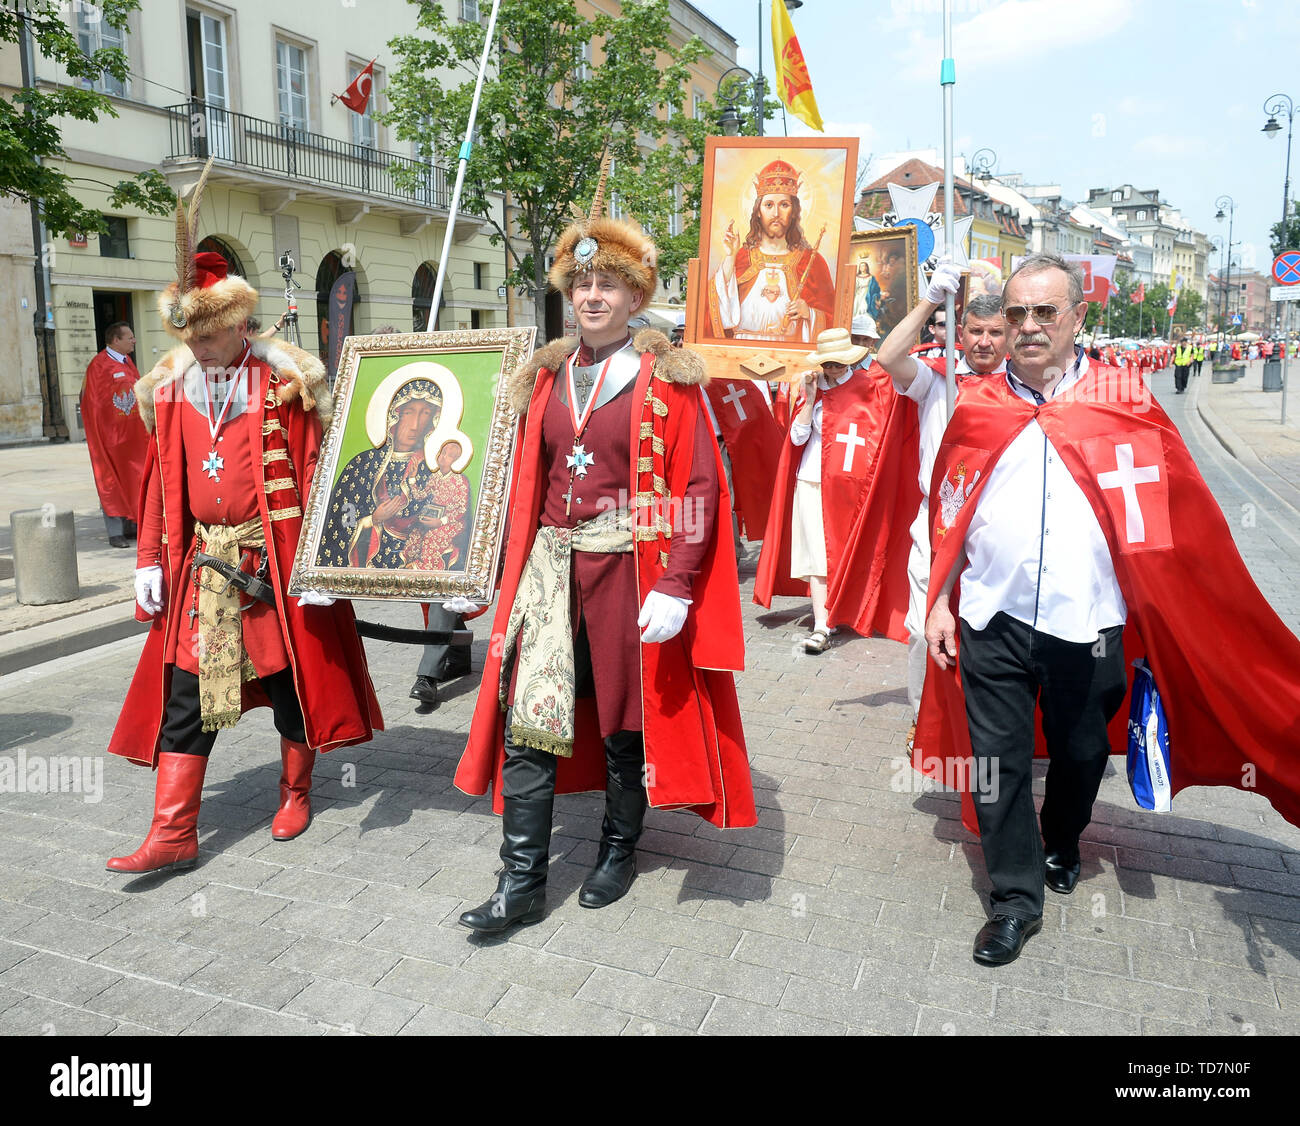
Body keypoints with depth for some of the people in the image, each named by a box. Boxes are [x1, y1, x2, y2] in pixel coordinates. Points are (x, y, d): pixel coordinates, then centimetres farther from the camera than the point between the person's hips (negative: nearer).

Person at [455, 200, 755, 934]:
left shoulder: (667, 379, -4)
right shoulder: (548, 376, 11)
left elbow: (697, 488, -9)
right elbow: (529, 483, 15)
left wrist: (676, 586, -17)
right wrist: (521, 567, 9)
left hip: (629, 569, -4)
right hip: (553, 567, 4)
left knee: (625, 716, 10)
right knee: (526, 721, 0)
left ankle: (621, 848, 33)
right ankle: (523, 881, 12)